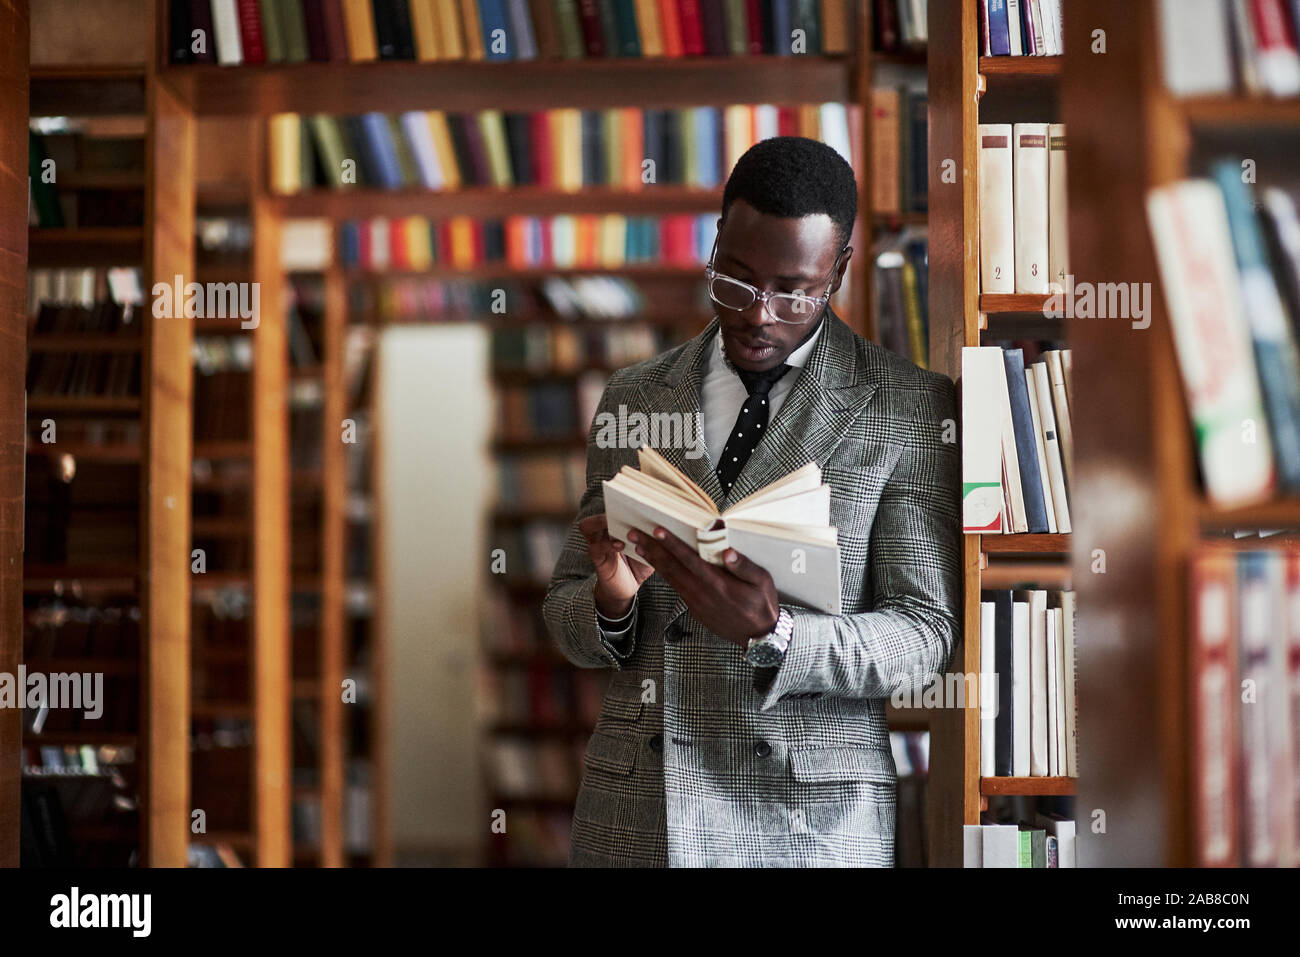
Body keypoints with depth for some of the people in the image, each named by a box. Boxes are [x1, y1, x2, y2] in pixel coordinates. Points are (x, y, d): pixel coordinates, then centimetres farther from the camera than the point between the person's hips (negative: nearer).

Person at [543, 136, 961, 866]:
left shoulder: (908, 409, -2)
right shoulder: (633, 397, 8)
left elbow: (926, 634, -7)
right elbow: (566, 613, 10)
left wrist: (774, 635, -23)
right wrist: (612, 599, -12)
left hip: (810, 825, -3)